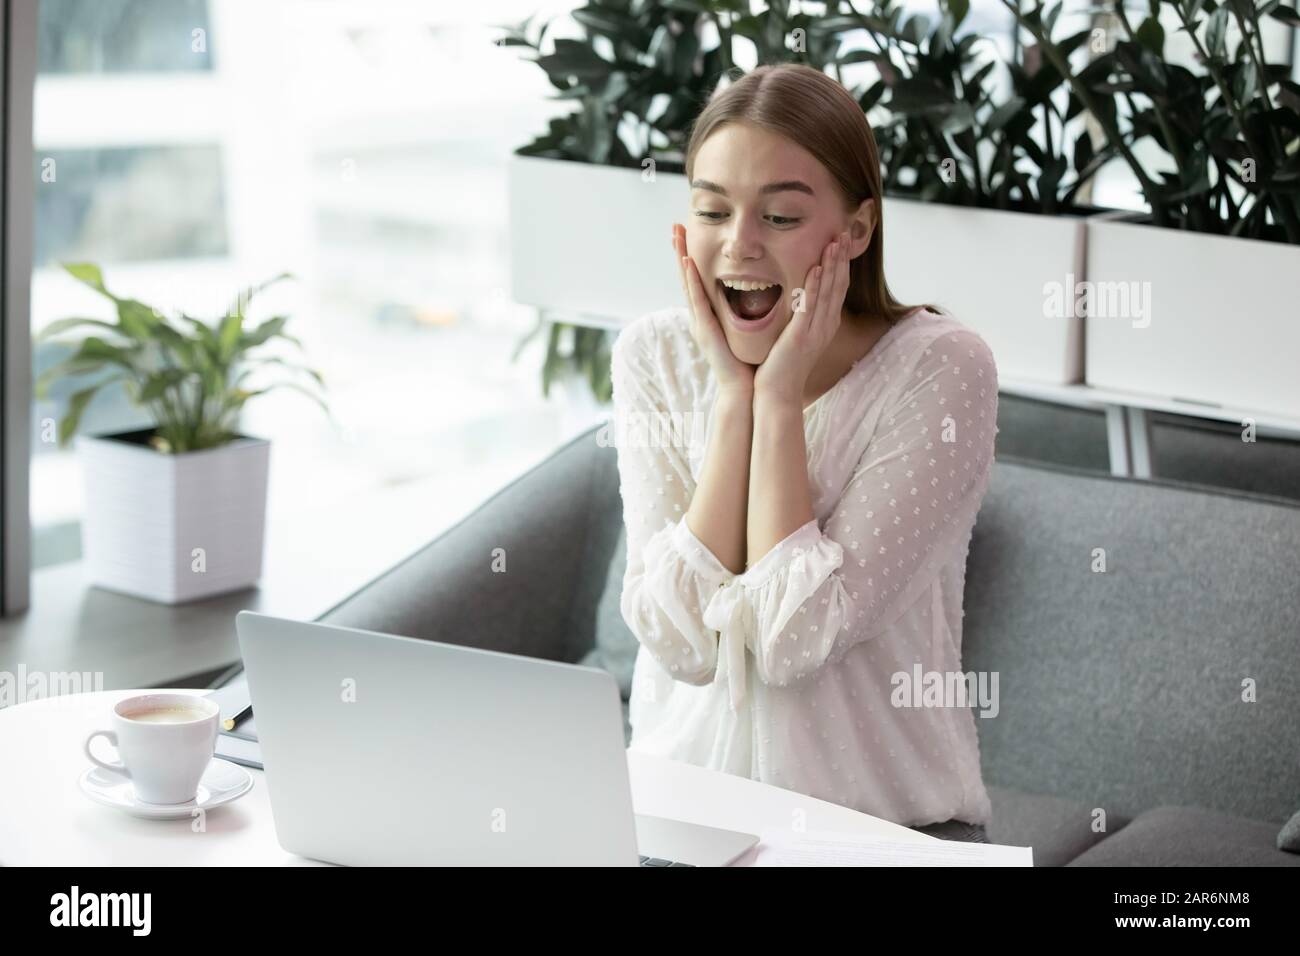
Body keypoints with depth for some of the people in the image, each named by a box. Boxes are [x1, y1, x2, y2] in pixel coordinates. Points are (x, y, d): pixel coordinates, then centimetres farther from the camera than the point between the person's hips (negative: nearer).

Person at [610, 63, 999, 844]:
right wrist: (734, 395, -15)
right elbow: (684, 642, -13)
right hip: (681, 802, 3)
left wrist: (780, 396, -16)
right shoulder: (656, 356, -2)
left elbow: (796, 640, -19)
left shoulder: (940, 369, -12)